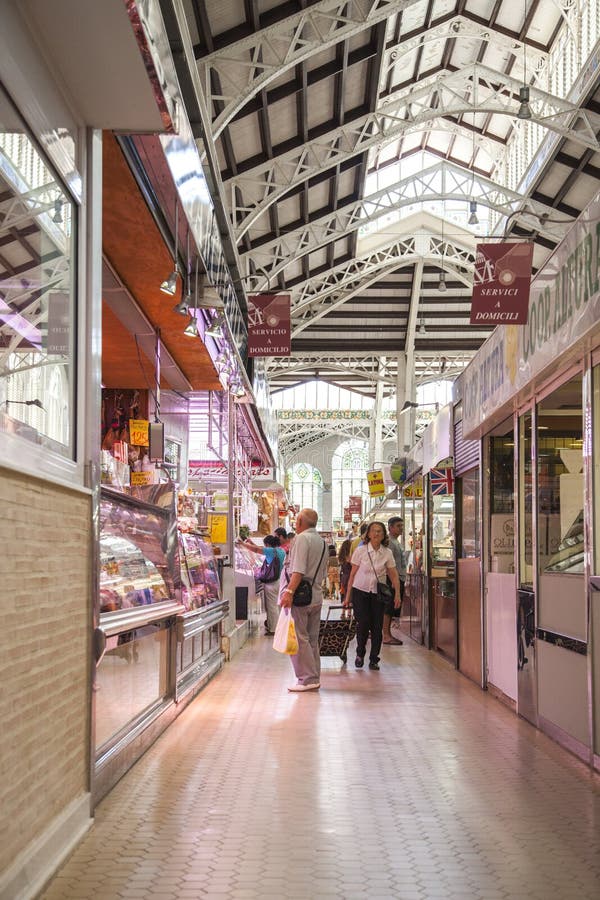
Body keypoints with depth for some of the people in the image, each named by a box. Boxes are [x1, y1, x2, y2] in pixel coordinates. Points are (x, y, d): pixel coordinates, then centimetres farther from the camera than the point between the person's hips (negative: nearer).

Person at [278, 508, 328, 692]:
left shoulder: (302, 538, -10)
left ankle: (307, 679, -6)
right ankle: (314, 678, 17)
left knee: (299, 638, -5)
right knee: (311, 639, 14)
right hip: (316, 597, 9)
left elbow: (298, 570, -20)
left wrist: (289, 591, -24)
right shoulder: (321, 541, 17)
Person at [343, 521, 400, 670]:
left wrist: (397, 594, -4)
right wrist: (348, 595, 0)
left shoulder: (387, 553, -1)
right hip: (360, 591, -2)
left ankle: (374, 659, 13)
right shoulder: (360, 550, -5)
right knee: (363, 623, -11)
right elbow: (353, 574, -1)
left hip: (378, 593, 2)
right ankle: (360, 654, 14)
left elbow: (394, 575, 4)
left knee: (377, 626, 0)